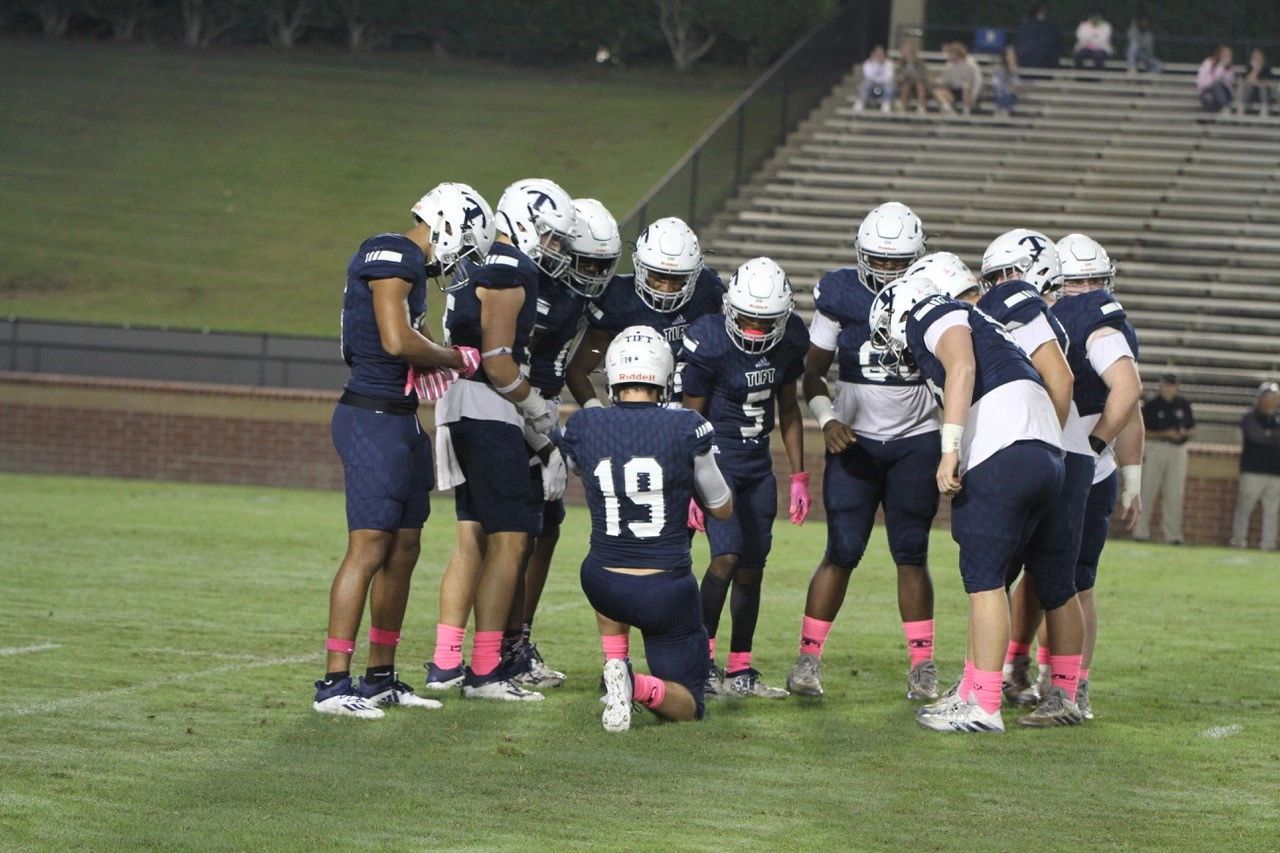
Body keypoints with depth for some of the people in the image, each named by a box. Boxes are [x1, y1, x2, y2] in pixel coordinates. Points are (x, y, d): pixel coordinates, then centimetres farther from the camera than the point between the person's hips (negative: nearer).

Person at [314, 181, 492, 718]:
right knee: (369, 548, -11)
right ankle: (334, 683, -9)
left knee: (403, 550, 14)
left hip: (399, 420, 10)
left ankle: (381, 677, 21)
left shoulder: (406, 263, 17)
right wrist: (457, 358, -8)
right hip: (373, 418, -10)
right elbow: (396, 341, -22)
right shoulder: (390, 257, -13)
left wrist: (442, 363, 2)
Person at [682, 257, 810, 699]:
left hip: (757, 462, 6)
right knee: (727, 555, -18)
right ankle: (702, 661, -10)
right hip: (715, 455, -6)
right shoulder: (709, 342, -19)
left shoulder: (791, 339, -2)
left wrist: (798, 475, 12)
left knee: (752, 567, 5)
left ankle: (740, 670, 14)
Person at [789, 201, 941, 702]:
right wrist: (826, 419, -16)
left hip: (916, 440, 0)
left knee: (911, 553, -3)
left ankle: (922, 666, 3)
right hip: (854, 440, 0)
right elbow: (813, 372, 1)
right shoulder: (840, 296, -6)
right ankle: (808, 658, 2)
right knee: (843, 552, -6)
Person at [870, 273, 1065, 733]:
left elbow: (962, 367, -14)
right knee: (986, 578, 16)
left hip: (1003, 455, -9)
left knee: (984, 579, -5)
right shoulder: (978, 324, 32)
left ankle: (984, 708, -4)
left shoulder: (933, 316, 6)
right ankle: (971, 693, 20)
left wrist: (950, 449, -19)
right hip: (1048, 458, 9)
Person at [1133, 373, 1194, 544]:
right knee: (1147, 491, -3)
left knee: (1175, 494, 2)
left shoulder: (1183, 404, 9)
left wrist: (1184, 433, -8)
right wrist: (1166, 434, -16)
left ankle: (1172, 534, 6)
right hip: (1155, 449, -3)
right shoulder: (1152, 405, -3)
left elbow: (1192, 429, 15)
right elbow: (1143, 432, -5)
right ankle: (1141, 531, 1)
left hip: (1178, 451, 3)